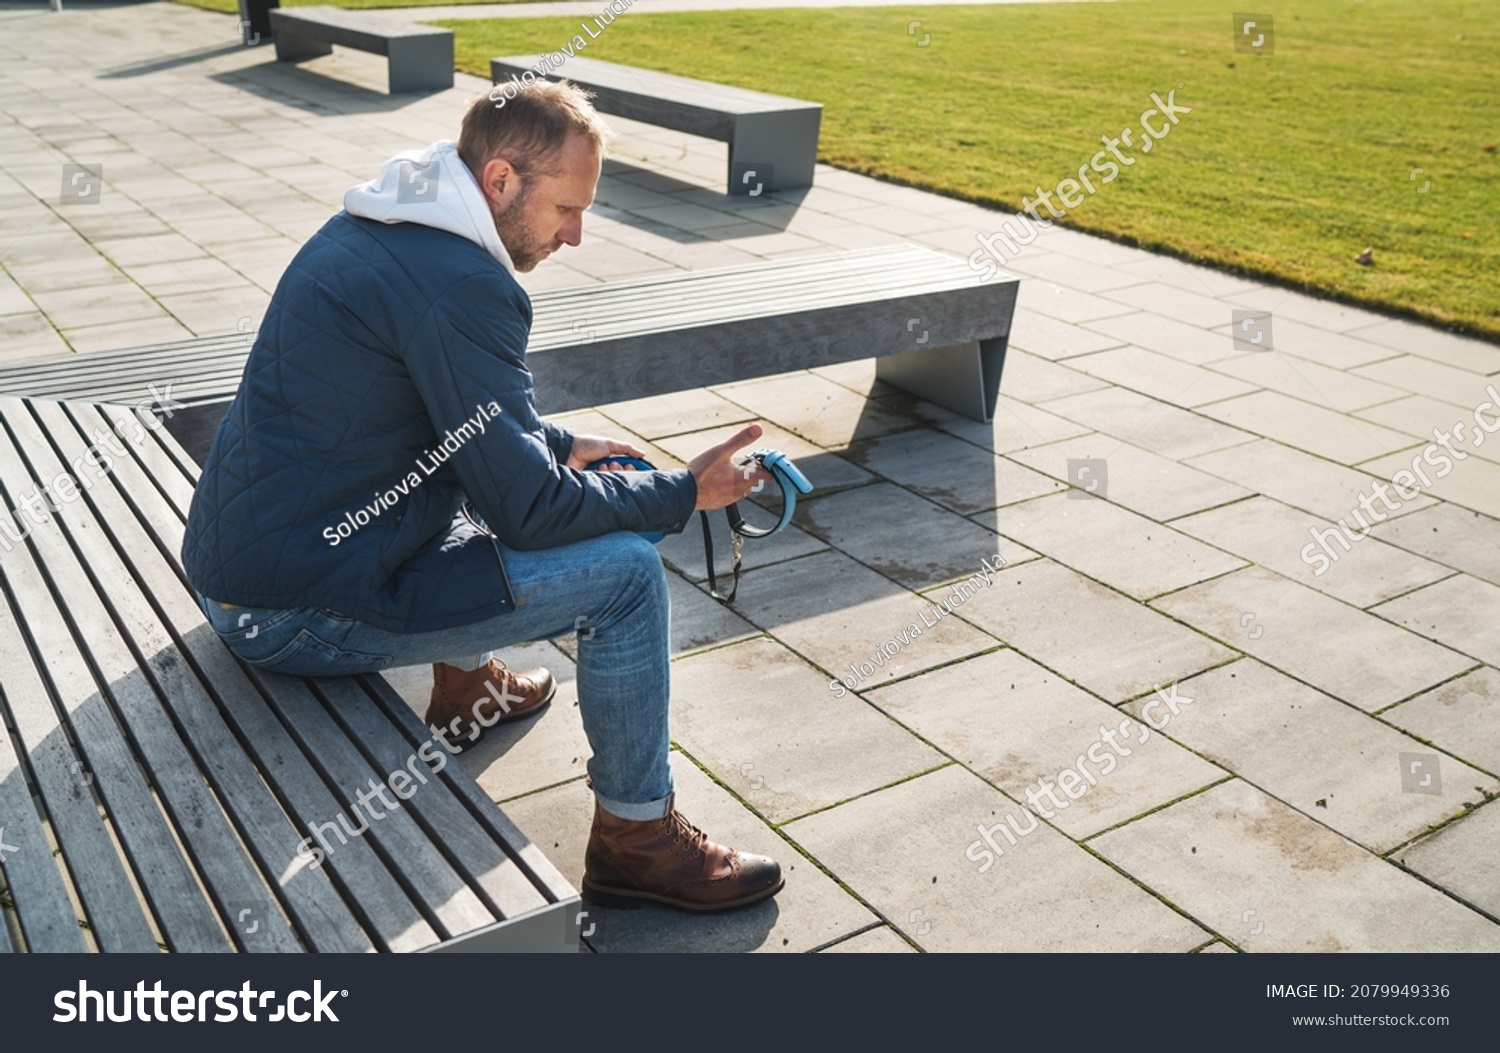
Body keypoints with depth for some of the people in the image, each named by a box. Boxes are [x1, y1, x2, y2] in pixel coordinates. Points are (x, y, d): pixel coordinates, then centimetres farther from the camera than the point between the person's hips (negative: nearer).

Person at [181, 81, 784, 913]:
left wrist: (556, 445, 14)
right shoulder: (458, 283, -22)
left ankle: (464, 686, 34)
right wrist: (683, 493, -7)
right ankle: (638, 838, 6)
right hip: (297, 615, -10)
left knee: (480, 461, 27)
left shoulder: (376, 228, 8)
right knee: (625, 573, -9)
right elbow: (526, 507, -19)